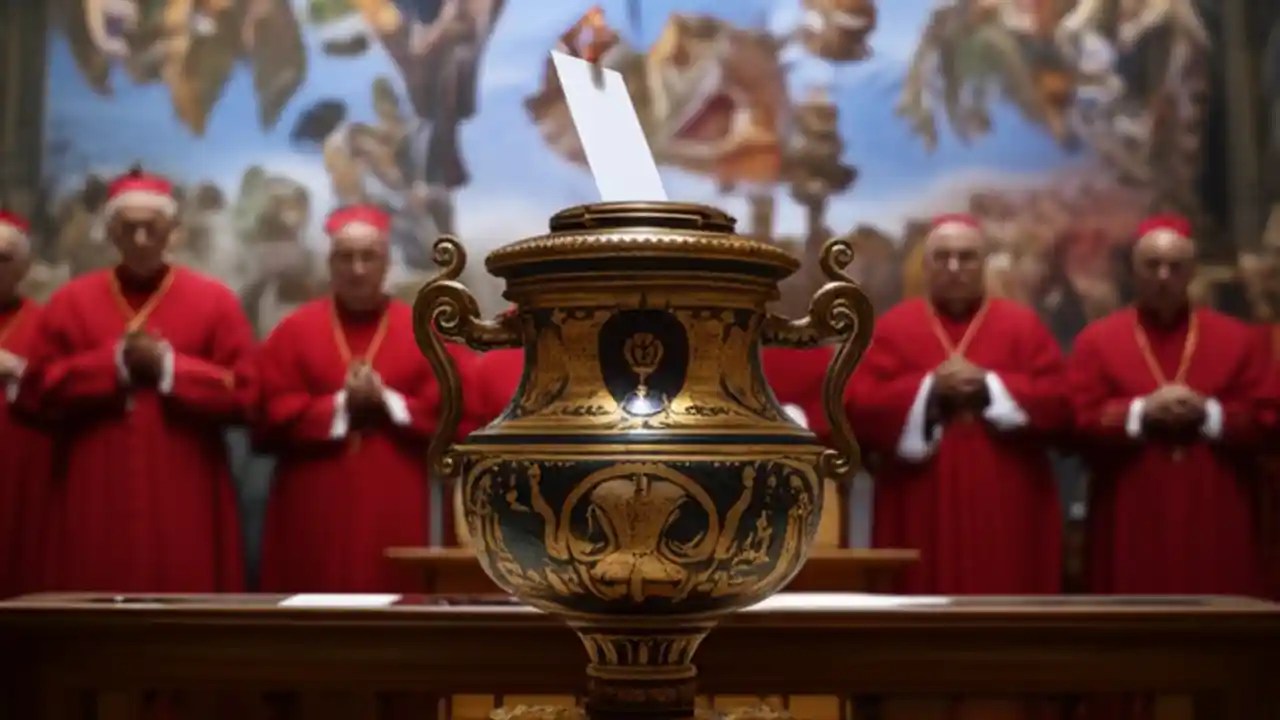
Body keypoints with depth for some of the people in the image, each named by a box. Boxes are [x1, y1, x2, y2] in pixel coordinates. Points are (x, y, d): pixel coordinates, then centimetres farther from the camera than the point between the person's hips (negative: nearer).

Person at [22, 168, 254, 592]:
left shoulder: (215, 300, 5)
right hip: (97, 497, 1)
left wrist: (168, 366, -11)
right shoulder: (71, 300, 9)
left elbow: (242, 393, -2)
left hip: (185, 497, -1)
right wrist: (114, 363, -9)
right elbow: (42, 385, 1)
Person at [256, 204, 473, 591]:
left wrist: (387, 403, -13)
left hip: (393, 514, 0)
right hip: (313, 514, 0)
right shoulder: (294, 330, 5)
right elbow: (271, 418, -3)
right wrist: (341, 406, -11)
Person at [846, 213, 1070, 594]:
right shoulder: (892, 327, 7)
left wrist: (989, 387, -12)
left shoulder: (1023, 325, 9)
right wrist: (928, 390, -14)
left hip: (1005, 510, 1)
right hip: (922, 512, -1)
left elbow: (1059, 403, 0)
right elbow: (859, 407, -3)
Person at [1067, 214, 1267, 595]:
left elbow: (1264, 419, 3)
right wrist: (1141, 413, -15)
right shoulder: (1096, 339, 5)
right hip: (1132, 521, -1)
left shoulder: (1237, 337, 8)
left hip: (1213, 517, 1)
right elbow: (1079, 422, -2)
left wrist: (1208, 414, -12)